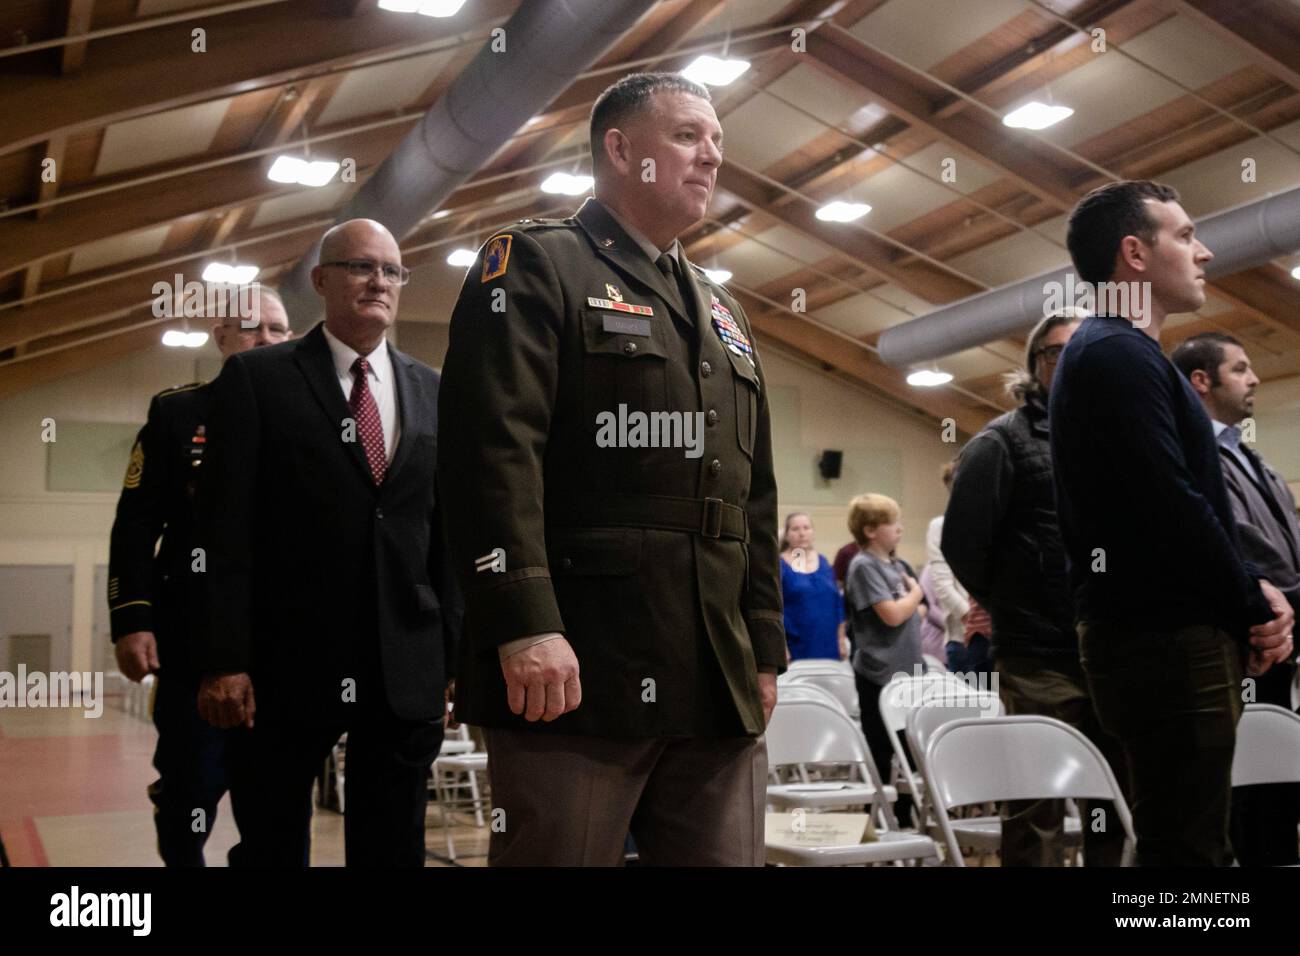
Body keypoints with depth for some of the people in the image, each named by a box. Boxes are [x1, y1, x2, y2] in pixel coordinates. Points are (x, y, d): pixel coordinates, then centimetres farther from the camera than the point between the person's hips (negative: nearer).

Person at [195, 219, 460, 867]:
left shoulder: (432, 393, 11)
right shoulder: (257, 378, 1)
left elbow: (445, 536, 10)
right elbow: (227, 532, -4)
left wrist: (450, 661, 6)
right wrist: (224, 661, -11)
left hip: (405, 673, 3)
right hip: (287, 668, -3)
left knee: (393, 850, 11)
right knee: (271, 849, 8)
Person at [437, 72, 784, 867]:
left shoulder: (724, 312, 24)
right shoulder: (537, 265, 1)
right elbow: (494, 450, -13)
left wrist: (765, 646, 16)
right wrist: (524, 624, -22)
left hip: (720, 684, 7)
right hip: (577, 671, -7)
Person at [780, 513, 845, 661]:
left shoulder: (823, 563, 13)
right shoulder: (779, 566, -3)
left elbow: (837, 602, 16)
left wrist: (841, 639, 12)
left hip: (827, 649, 5)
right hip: (795, 650, -5)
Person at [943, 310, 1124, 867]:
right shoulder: (1004, 440, -2)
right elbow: (964, 542, -8)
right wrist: (1012, 609, 2)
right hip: (1041, 659, -5)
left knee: (1118, 808, 12)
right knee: (1038, 814, 1)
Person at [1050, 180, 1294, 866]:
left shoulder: (1121, 352, 19)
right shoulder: (1119, 354, -14)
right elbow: (1173, 506, -21)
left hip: (1163, 636, 11)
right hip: (1168, 641, -11)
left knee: (1186, 840, 17)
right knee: (1187, 847, -6)